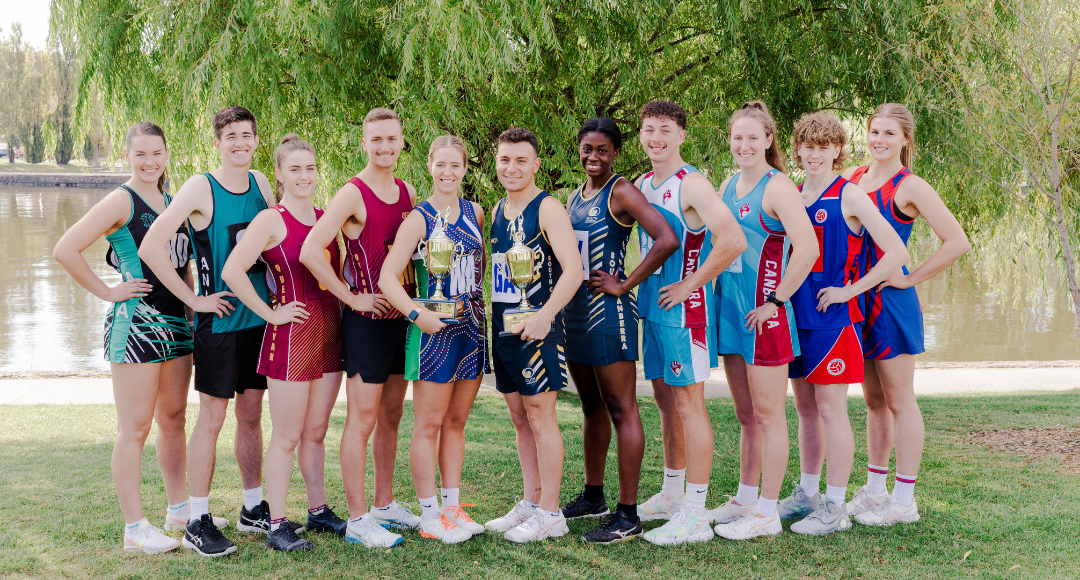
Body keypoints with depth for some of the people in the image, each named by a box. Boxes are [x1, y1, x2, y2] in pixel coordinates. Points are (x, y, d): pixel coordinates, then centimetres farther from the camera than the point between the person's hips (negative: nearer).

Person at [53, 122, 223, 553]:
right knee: (135, 428, -2)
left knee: (173, 419, 15)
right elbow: (65, 250, -18)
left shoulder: (171, 202, 13)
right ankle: (135, 528, 4)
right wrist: (108, 292, -13)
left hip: (176, 320, 8)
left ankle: (179, 509, 27)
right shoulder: (121, 201, -9)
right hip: (136, 324, -7)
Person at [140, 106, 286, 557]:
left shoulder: (259, 182, 7)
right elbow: (151, 247, -18)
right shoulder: (201, 188, -11)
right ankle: (197, 523, 7)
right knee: (212, 418, -1)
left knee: (251, 414, 14)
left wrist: (272, 295, 9)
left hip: (259, 317, 6)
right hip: (219, 320, -6)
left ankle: (254, 509, 25)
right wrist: (194, 300, -16)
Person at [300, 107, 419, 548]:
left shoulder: (408, 193, 10)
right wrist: (352, 297, -17)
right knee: (362, 417, -3)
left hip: (402, 314, 7)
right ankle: (358, 520, 3)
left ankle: (385, 505, 26)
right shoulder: (352, 194, -12)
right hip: (367, 318, -7)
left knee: (391, 415, 14)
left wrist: (414, 297, 10)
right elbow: (310, 251, -22)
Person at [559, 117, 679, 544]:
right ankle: (593, 497, 30)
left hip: (608, 311, -8)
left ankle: (628, 516, -3)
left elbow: (667, 240, -23)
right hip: (575, 309, 8)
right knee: (592, 408, 17)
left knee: (622, 410, -6)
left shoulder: (621, 192, -10)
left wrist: (625, 285, -18)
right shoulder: (575, 197, 14)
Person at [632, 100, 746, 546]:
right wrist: (641, 285, 14)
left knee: (688, 403, -6)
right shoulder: (641, 185, 11)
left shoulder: (692, 185, -14)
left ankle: (695, 515, -1)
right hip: (652, 308, 9)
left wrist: (688, 285, -19)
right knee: (665, 400, 16)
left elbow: (733, 242, -26)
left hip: (684, 309, -8)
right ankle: (671, 495, 30)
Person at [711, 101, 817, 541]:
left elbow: (807, 248, -23)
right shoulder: (729, 185, 12)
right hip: (731, 309, 8)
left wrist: (775, 301, -20)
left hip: (763, 315, -8)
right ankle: (745, 499, 26)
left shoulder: (777, 187, -12)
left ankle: (767, 513, 5)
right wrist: (719, 296, 14)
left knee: (767, 414, -1)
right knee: (746, 415, 16)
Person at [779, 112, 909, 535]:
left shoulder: (850, 196, -8)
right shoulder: (793, 195, 11)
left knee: (830, 408, -4)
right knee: (805, 408, 13)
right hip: (797, 313, 6)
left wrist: (849, 290, -14)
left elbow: (897, 253, -13)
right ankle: (807, 494, 25)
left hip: (834, 315, -6)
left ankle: (835, 508, 2)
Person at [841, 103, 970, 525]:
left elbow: (958, 242, -15)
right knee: (874, 399, 14)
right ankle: (874, 490, 23)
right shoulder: (852, 177, 9)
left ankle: (904, 501, 7)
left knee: (898, 400, 0)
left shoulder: (910, 187, -9)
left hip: (891, 302, -6)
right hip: (857, 299, 6)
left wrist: (910, 279, -12)